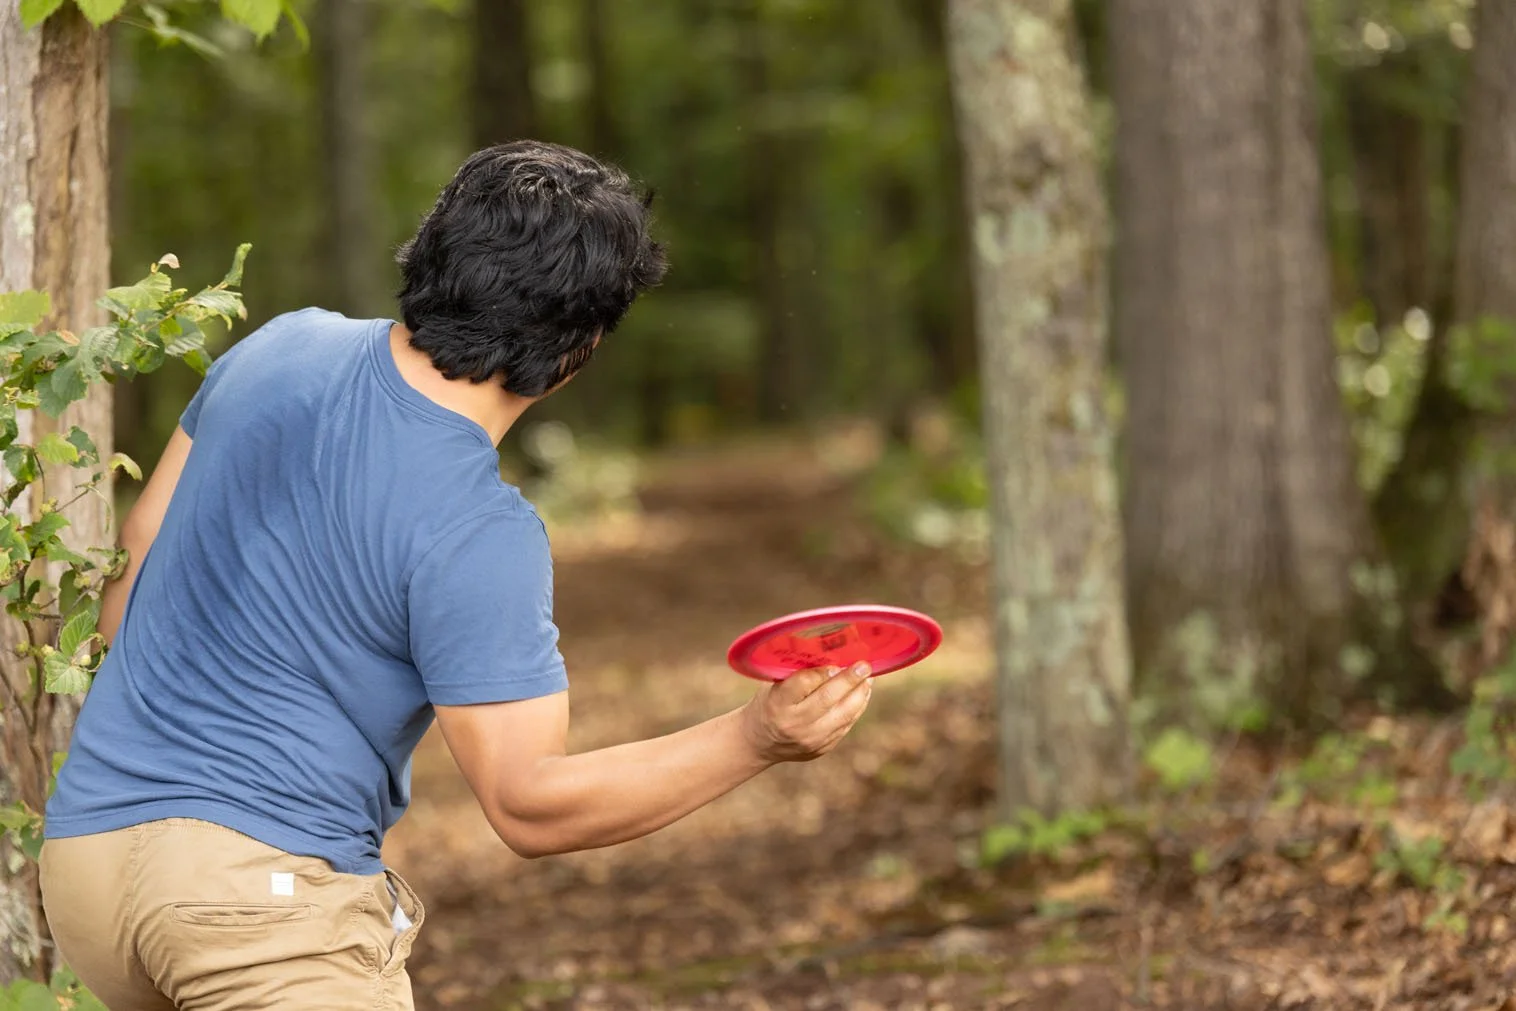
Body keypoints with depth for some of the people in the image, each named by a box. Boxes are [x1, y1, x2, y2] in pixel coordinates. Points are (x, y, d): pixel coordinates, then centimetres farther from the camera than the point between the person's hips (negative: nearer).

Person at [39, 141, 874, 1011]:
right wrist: (756, 741, -20)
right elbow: (529, 806, -17)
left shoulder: (285, 346, 1)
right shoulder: (480, 536, -20)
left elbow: (137, 556, 15)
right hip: (266, 885, -8)